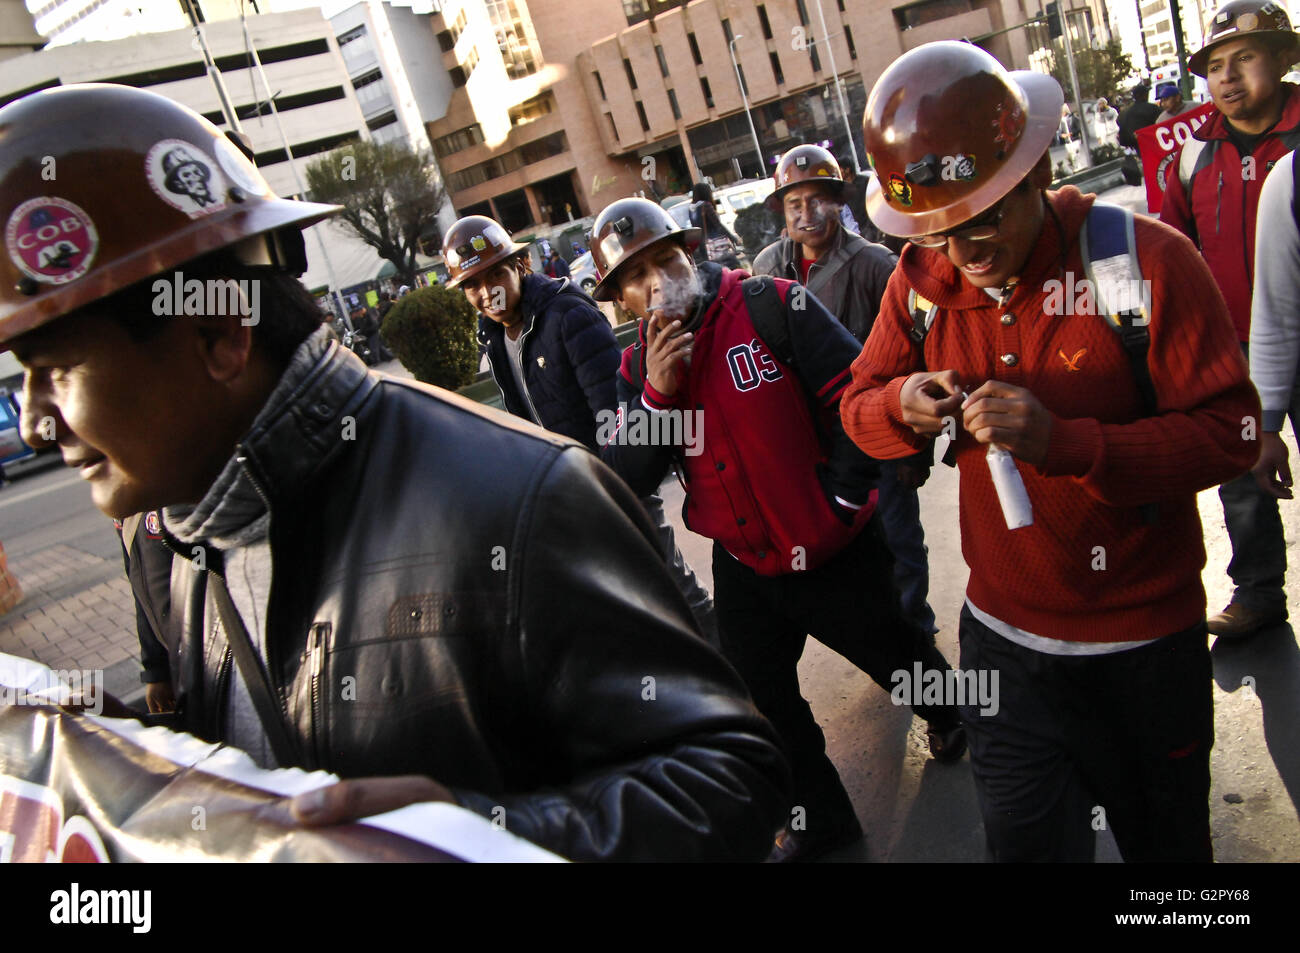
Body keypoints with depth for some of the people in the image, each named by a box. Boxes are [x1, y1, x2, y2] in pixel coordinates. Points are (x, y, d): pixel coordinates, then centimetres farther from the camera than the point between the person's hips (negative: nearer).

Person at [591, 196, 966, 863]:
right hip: (744, 566, 4)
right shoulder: (637, 368, -1)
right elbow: (626, 479, -9)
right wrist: (657, 393, -22)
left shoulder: (771, 306, -16)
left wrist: (842, 497, -14)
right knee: (760, 700, 15)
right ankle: (819, 817, 40)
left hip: (834, 553, -4)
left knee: (902, 664, 18)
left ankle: (949, 718, 55)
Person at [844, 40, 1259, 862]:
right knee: (1025, 841, 13)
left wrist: (1065, 441, -32)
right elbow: (860, 408, 3)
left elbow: (1228, 432, -18)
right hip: (1005, 634, 2)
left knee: (1165, 838, 21)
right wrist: (901, 406, -22)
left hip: (1145, 638, -2)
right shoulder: (922, 282, -5)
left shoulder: (1146, 259, -17)